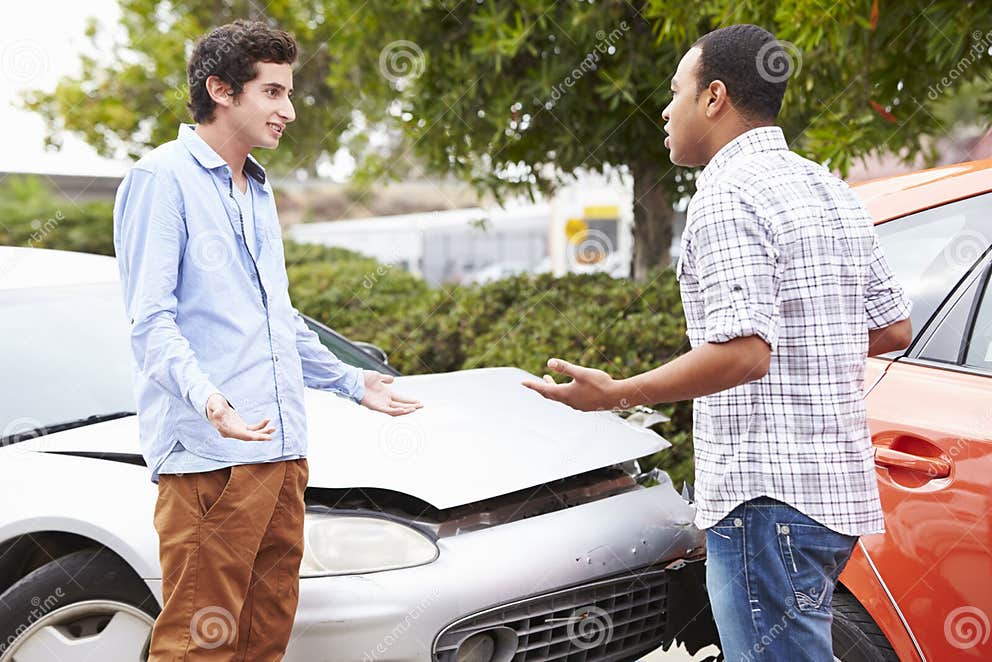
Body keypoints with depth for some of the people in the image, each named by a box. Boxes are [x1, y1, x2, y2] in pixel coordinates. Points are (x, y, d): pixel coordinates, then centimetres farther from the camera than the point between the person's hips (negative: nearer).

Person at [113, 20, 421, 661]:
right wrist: (206, 398, -28)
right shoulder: (163, 176, -4)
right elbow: (152, 317, -13)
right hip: (208, 454, -8)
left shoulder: (259, 188, 22)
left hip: (281, 450, 8)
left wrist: (351, 381, 30)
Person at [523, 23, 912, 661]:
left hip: (768, 497, -10)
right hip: (839, 486, 10)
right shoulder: (832, 191, 16)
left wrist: (617, 393, -17)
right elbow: (893, 329, 17)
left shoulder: (729, 195, -13)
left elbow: (742, 352, -23)